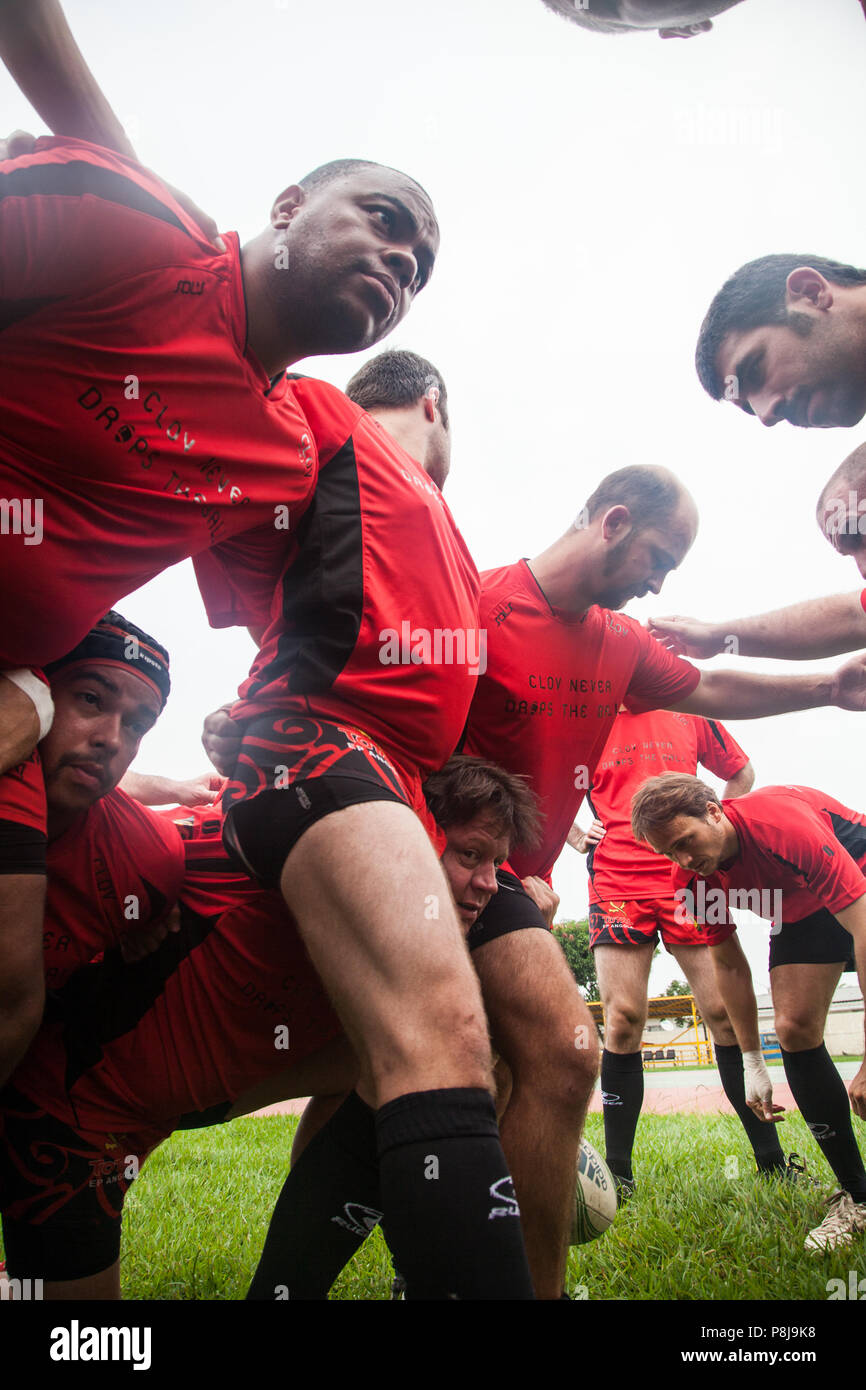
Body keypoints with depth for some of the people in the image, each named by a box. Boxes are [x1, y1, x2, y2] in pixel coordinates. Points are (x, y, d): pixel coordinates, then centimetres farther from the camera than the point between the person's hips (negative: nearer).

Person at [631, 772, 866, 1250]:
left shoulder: (783, 823, -40)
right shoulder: (692, 880, -19)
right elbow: (729, 964, -3)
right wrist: (752, 1061, -4)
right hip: (799, 912, 5)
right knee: (794, 1029, -11)